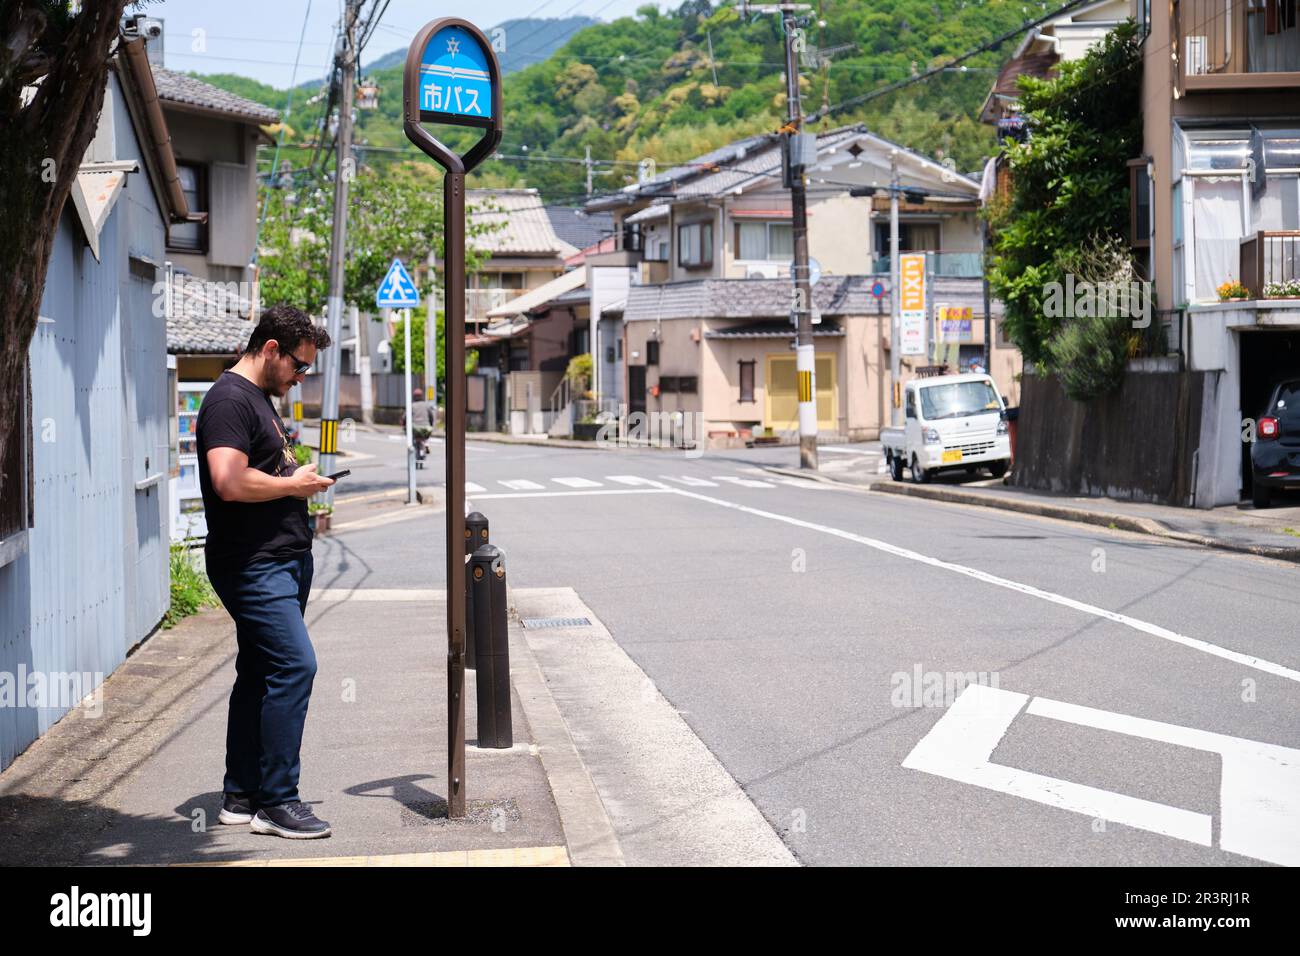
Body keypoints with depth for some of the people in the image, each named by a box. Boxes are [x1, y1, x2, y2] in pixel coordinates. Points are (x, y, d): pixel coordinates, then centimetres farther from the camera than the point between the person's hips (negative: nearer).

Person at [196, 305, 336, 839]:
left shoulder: (260, 399, 20)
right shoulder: (229, 400, -13)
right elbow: (230, 482, -25)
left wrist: (299, 481, 13)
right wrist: (293, 484, -13)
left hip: (282, 559, 11)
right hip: (253, 564, -11)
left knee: (259, 674, 11)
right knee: (294, 664, -15)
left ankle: (240, 796, 17)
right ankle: (275, 802, -10)